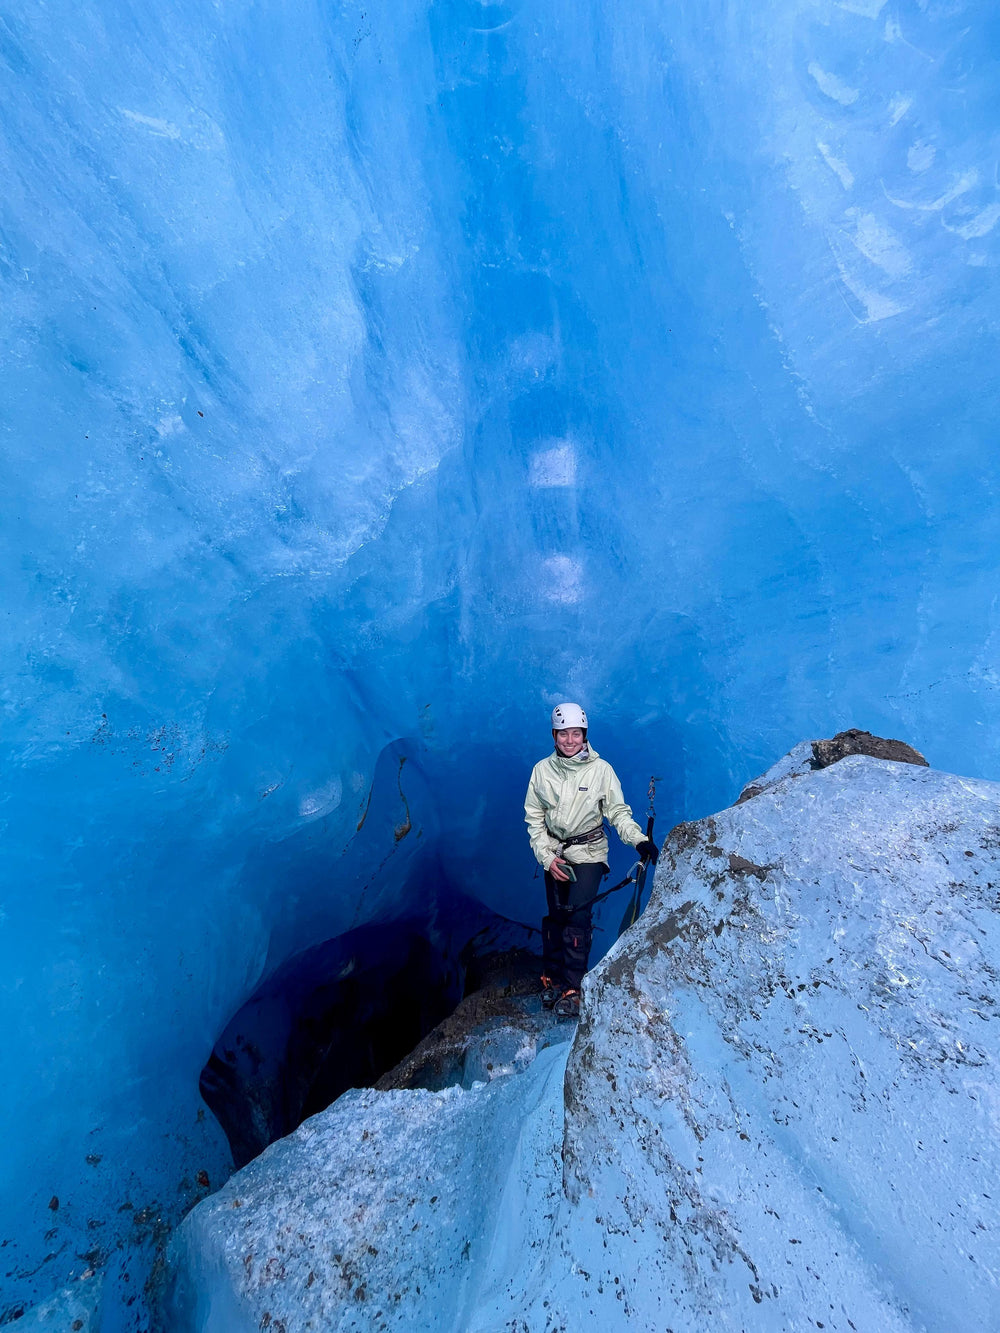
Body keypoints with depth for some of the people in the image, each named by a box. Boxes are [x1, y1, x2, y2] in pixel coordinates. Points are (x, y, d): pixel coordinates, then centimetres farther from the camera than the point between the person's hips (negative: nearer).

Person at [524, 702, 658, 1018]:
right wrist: (547, 858, -6)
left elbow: (618, 812, -5)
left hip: (589, 853, -2)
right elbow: (534, 818, 0)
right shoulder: (542, 770, -5)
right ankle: (552, 977, 29)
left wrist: (639, 840, -21)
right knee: (555, 916, 8)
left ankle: (573, 988, 9)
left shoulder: (601, 769, -11)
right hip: (555, 853, 2)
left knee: (577, 917, -8)